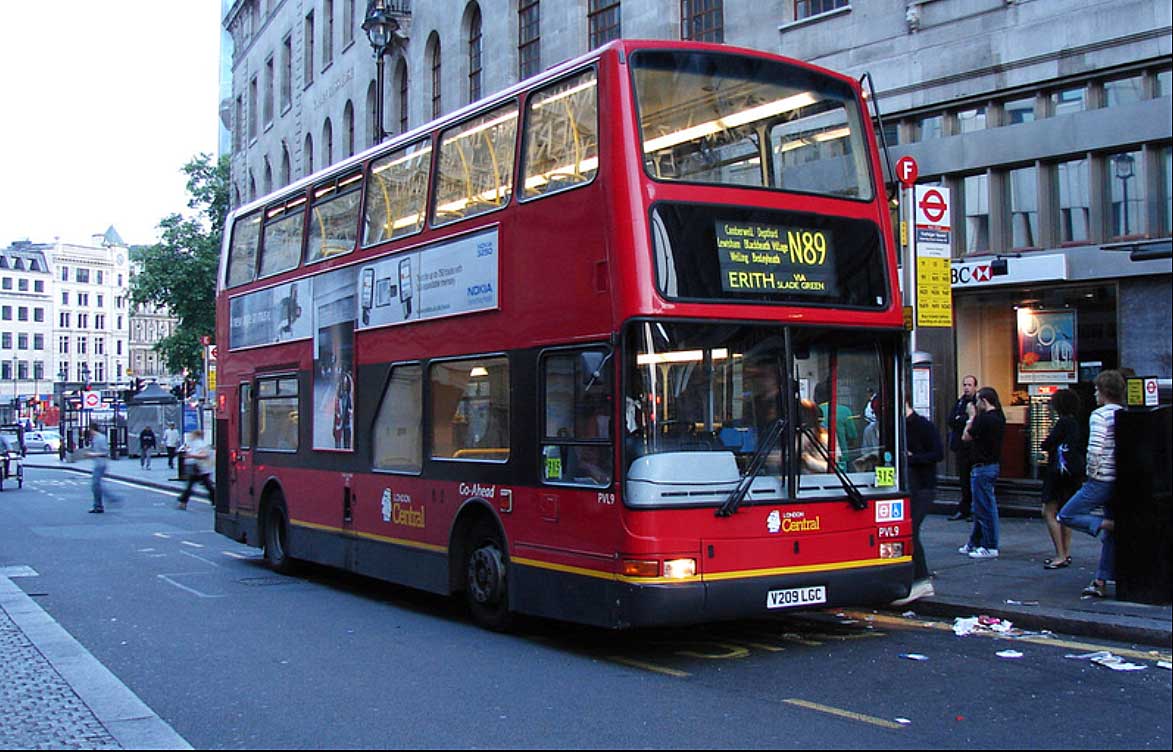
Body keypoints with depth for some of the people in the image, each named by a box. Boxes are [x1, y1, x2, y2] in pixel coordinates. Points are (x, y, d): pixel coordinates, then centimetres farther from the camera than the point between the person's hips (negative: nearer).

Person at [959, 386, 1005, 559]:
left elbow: (966, 437, -11)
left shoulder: (985, 419, -20)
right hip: (993, 465, 10)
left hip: (983, 467, -10)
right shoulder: (999, 418, 8)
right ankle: (975, 543, 26)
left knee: (985, 508, -3)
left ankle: (990, 547, 2)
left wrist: (972, 416, -2)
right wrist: (975, 417, 8)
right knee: (981, 507, 17)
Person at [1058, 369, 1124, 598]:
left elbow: (1094, 449, -21)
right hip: (1119, 481, 8)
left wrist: (1092, 474, -8)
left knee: (1065, 516, 3)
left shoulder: (1099, 415, -11)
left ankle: (1109, 525, -13)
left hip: (1101, 481, -8)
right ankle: (1101, 582, 11)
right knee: (1109, 537, 10)